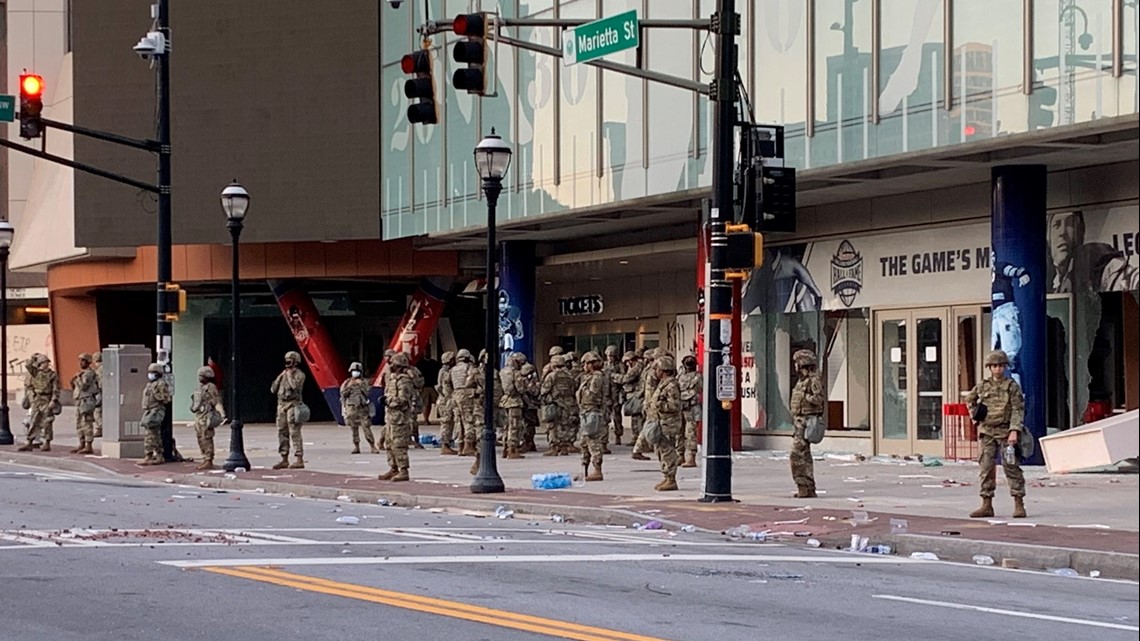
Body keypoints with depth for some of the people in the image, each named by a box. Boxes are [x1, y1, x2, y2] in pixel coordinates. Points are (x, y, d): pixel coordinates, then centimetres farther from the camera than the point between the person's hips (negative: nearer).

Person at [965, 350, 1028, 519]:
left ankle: (1019, 505, -3)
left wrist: (1014, 431, -18)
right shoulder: (982, 386, 9)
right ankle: (987, 505, 5)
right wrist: (975, 415, 14)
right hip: (986, 432, 4)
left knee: (1011, 467, -6)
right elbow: (969, 400, 28)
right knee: (985, 468, 2)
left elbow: (1018, 410, -8)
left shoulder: (1012, 386, -2)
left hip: (1005, 433, -4)